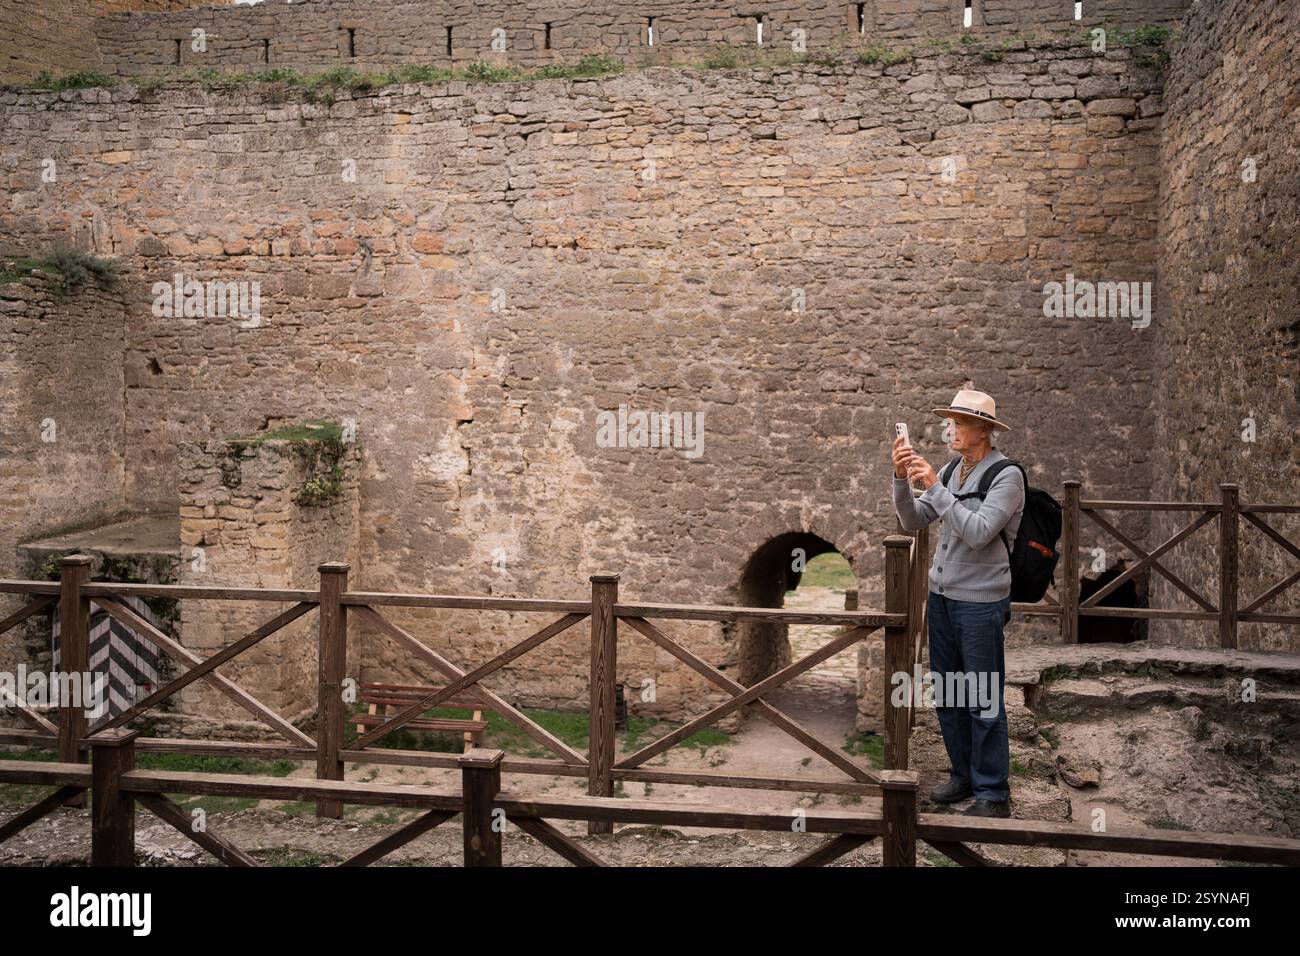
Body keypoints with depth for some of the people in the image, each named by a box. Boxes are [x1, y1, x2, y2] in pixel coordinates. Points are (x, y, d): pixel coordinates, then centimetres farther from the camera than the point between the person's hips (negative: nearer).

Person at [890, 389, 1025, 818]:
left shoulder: (1007, 476, -11)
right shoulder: (952, 471, 9)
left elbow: (979, 532, -23)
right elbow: (912, 522, 6)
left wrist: (934, 487, -23)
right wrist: (901, 478, -9)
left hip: (980, 600, -7)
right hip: (941, 594, 7)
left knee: (983, 701, -1)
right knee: (945, 694, 15)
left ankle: (992, 794, 10)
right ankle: (964, 776, 30)